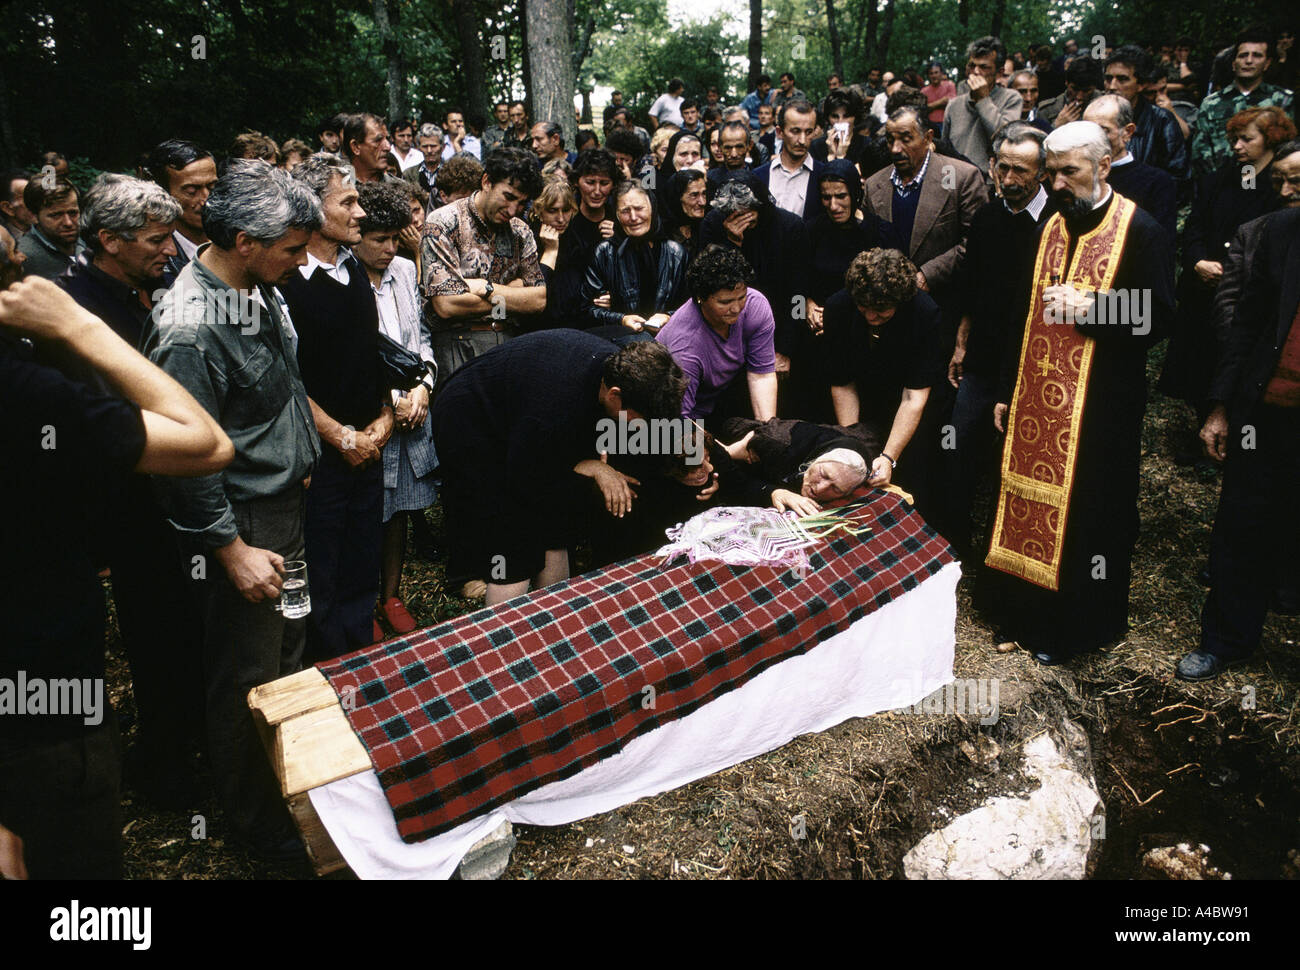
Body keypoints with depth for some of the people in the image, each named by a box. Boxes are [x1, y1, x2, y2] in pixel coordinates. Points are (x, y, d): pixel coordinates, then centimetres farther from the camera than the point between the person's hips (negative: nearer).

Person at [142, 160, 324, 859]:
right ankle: (256, 821, 27)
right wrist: (233, 552, -19)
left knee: (288, 651, 22)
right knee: (248, 678, 7)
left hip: (286, 503, 9)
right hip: (242, 522, -9)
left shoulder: (258, 289, 4)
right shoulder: (191, 328, -26)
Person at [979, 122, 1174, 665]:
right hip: (1037, 398, 6)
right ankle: (1023, 612, 26)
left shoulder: (1140, 232, -7)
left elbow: (1157, 318, -10)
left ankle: (1072, 627, 20)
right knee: (1026, 503, 10)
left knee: (1085, 514, 4)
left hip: (1099, 405, -5)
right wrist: (1007, 390, 13)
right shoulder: (1051, 228, 11)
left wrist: (1089, 306, -22)